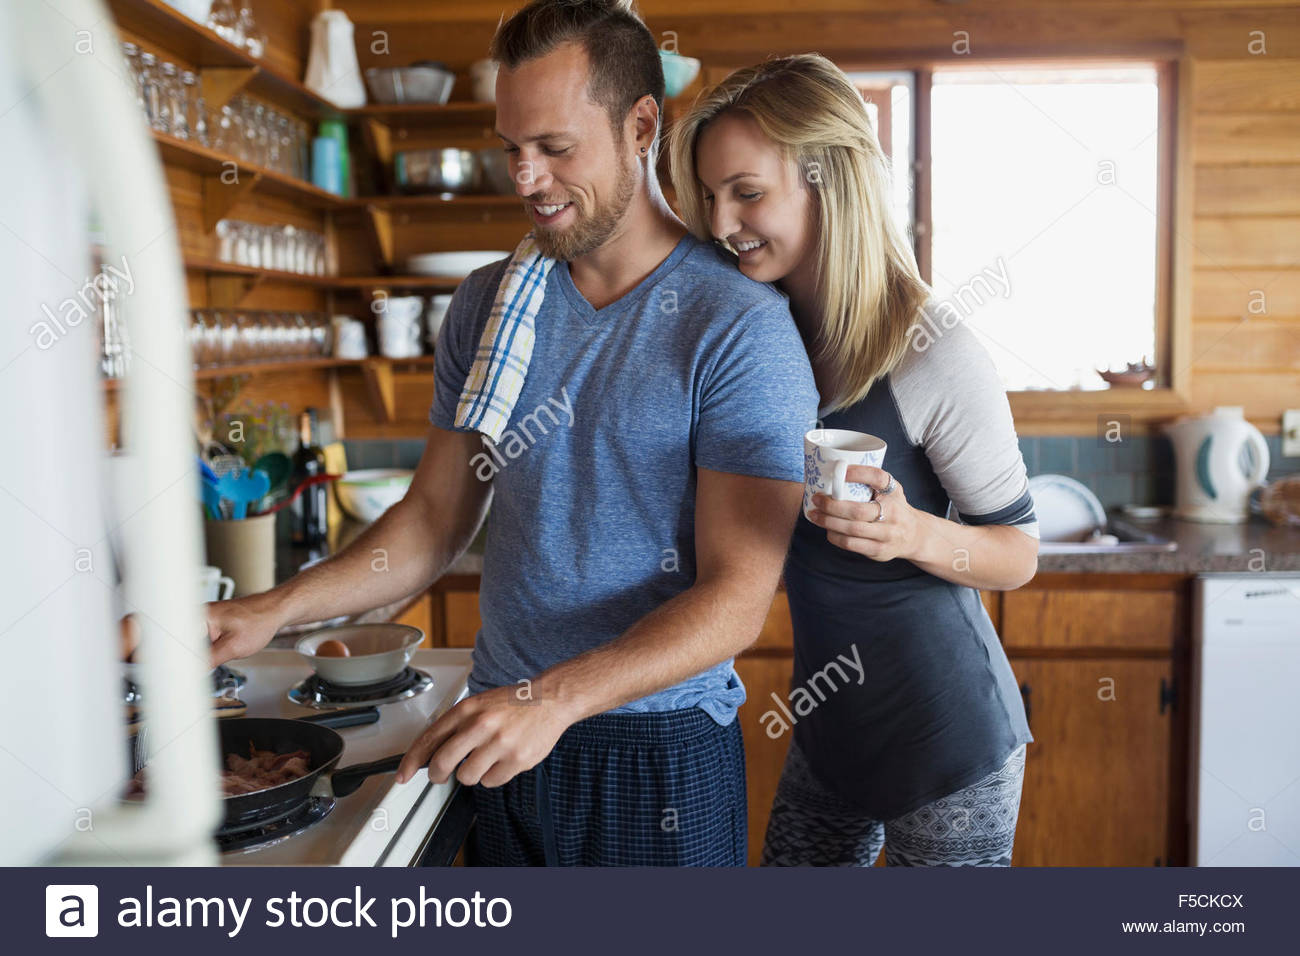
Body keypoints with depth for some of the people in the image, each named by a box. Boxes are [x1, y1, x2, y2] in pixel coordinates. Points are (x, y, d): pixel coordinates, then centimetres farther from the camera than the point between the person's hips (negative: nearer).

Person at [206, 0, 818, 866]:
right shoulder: (487, 306, 3)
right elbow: (436, 518, 7)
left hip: (664, 758, -4)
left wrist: (553, 697, -29)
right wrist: (272, 612, -6)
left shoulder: (741, 327, -15)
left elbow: (737, 597, -18)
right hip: (502, 738, 5)